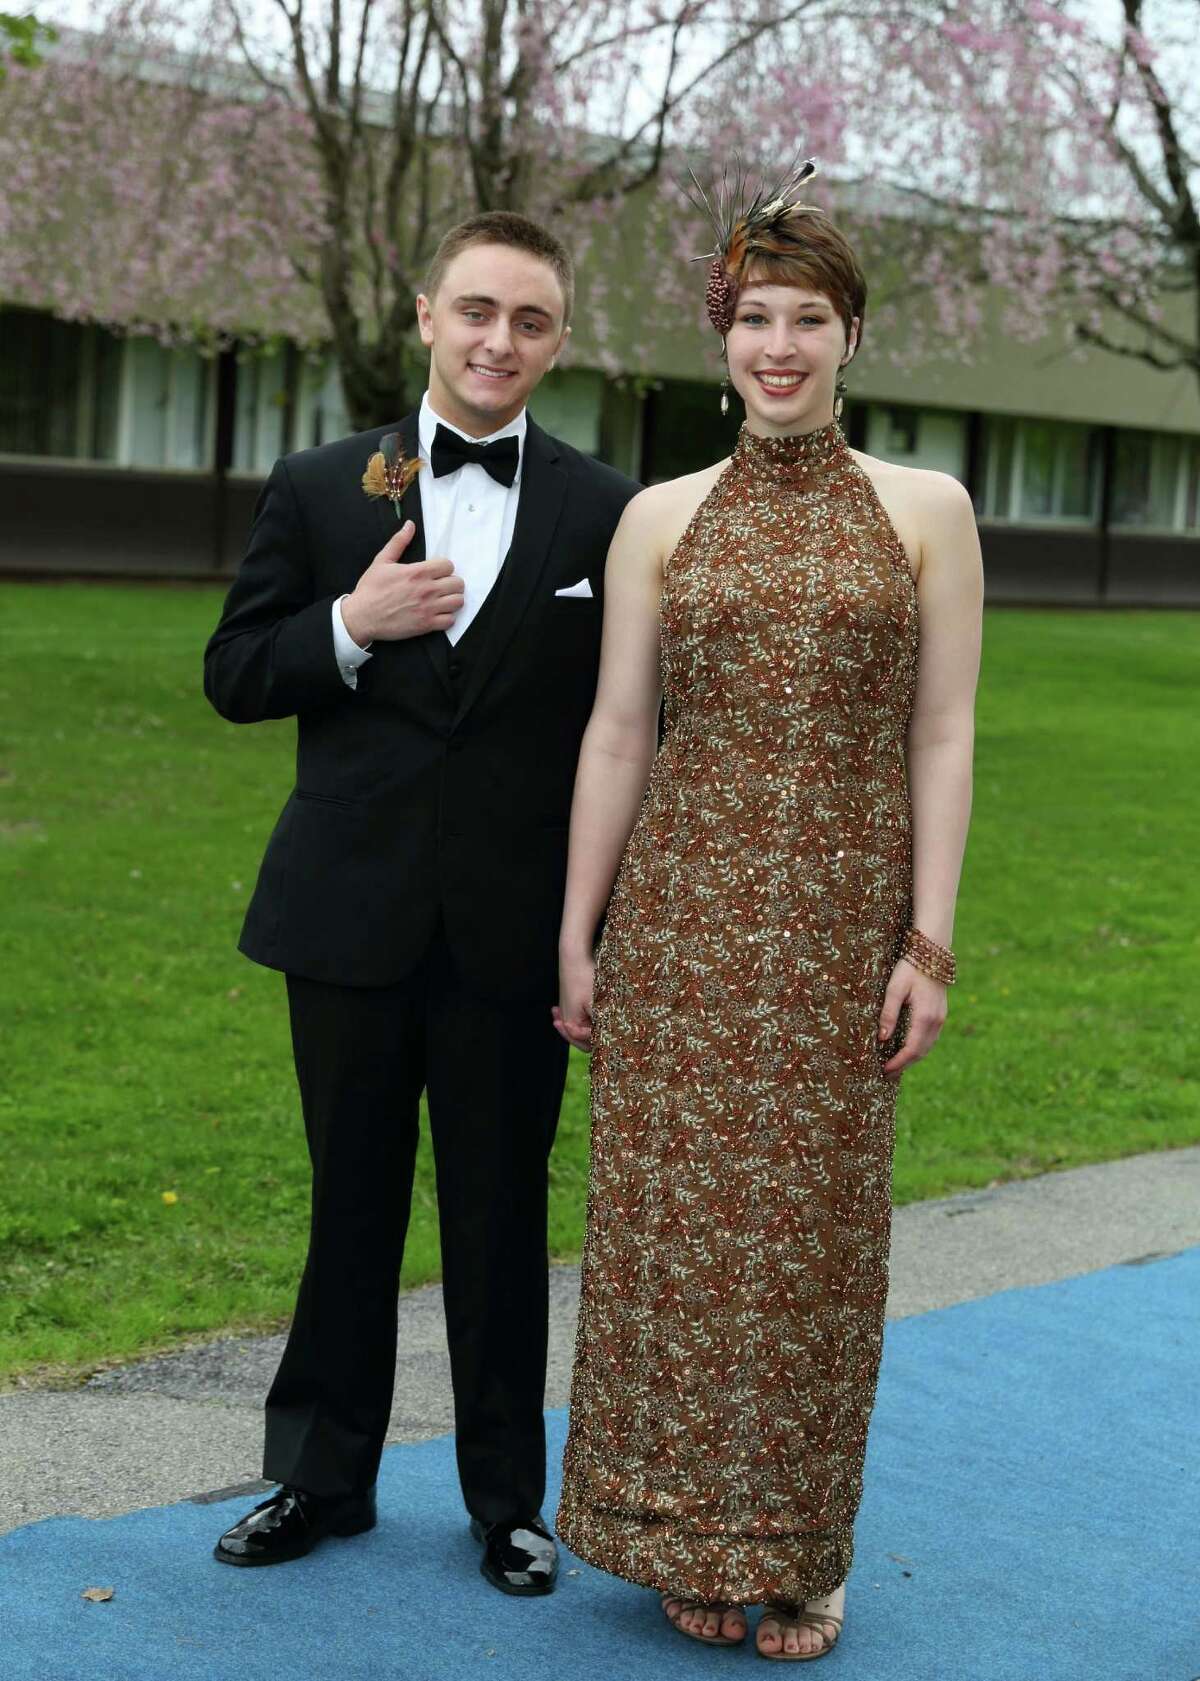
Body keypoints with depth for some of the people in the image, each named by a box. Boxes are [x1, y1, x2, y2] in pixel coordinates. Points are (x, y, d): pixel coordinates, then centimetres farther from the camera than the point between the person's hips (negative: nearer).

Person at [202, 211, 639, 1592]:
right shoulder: (316, 490, 4)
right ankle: (324, 1476, 28)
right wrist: (349, 625, -15)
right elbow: (232, 678, 4)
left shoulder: (605, 513, 1)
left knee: (503, 1214, 9)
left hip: (517, 927, -1)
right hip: (352, 912, 1)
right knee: (350, 1204, 12)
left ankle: (506, 1495, 25)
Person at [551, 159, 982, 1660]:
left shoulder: (926, 509, 3)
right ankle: (694, 1538, 21)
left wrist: (930, 941, -5)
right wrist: (575, 934, 3)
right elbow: (616, 734, 5)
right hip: (679, 913, 1)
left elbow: (943, 737, 0)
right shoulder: (659, 519, 5)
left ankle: (801, 1552, 21)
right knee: (674, 1215, 4)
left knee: (814, 1233, 4)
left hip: (841, 917, -1)